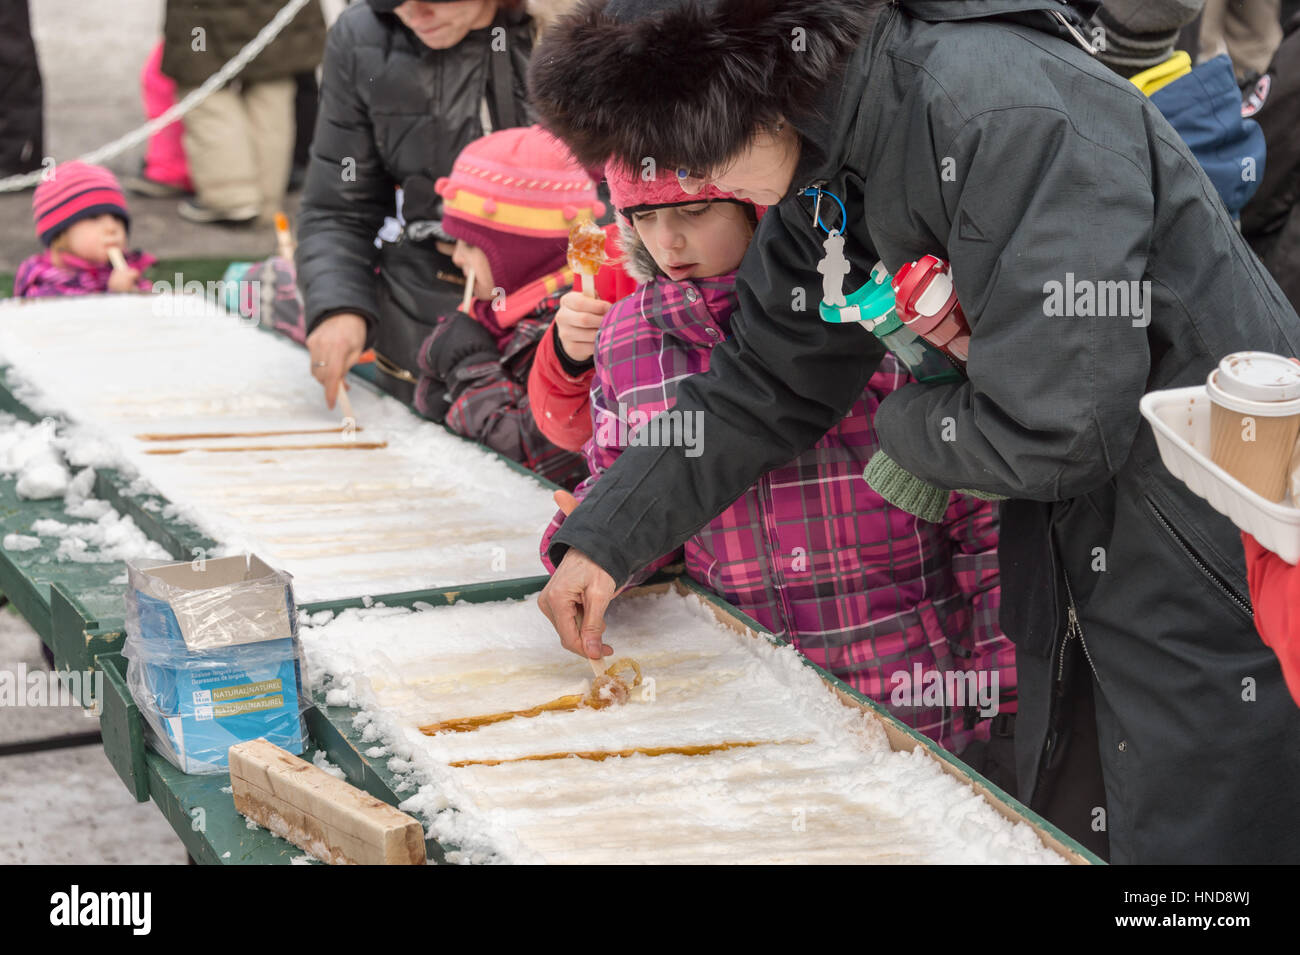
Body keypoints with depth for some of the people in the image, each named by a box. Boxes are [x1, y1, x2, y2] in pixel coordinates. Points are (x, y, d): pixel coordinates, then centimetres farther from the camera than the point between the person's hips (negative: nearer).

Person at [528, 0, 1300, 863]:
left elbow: (1048, 432, -30)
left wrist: (903, 420, -10)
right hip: (1078, 560, 8)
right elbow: (764, 385, 10)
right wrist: (604, 538, 4)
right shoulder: (826, 177, 0)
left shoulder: (1007, 116, -28)